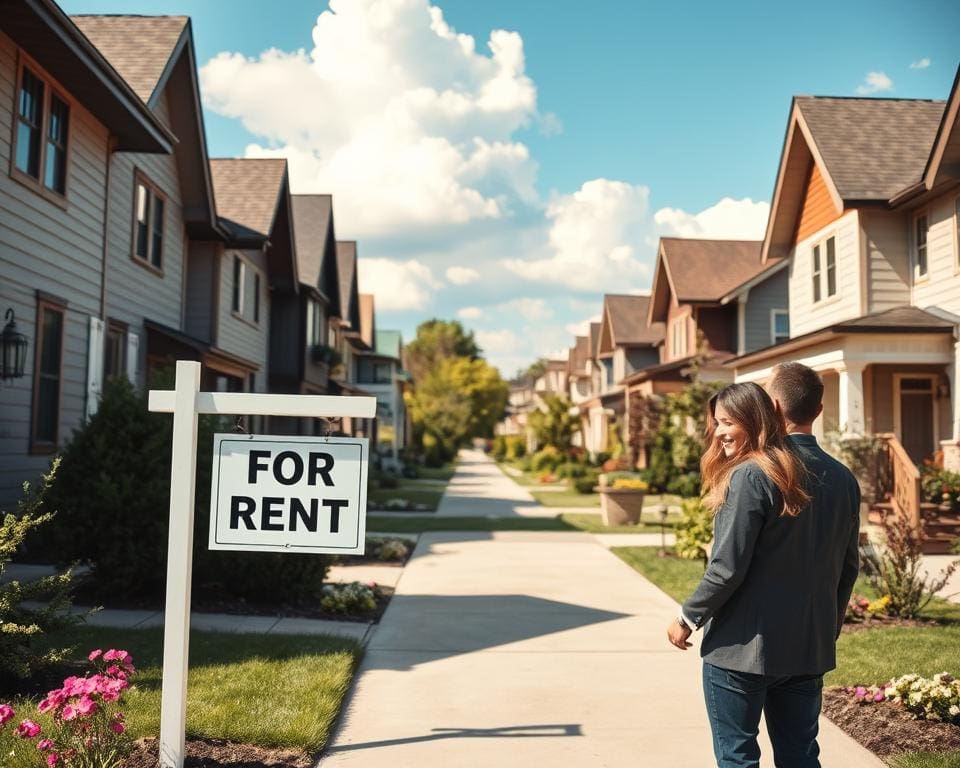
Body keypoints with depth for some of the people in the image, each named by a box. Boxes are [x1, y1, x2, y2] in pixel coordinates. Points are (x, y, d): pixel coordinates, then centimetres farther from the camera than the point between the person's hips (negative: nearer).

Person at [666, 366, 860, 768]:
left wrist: (688, 618, -5)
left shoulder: (752, 475, -18)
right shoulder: (843, 479, 4)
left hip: (743, 648, -7)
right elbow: (848, 567, 12)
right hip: (809, 649, 7)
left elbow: (727, 567, -19)